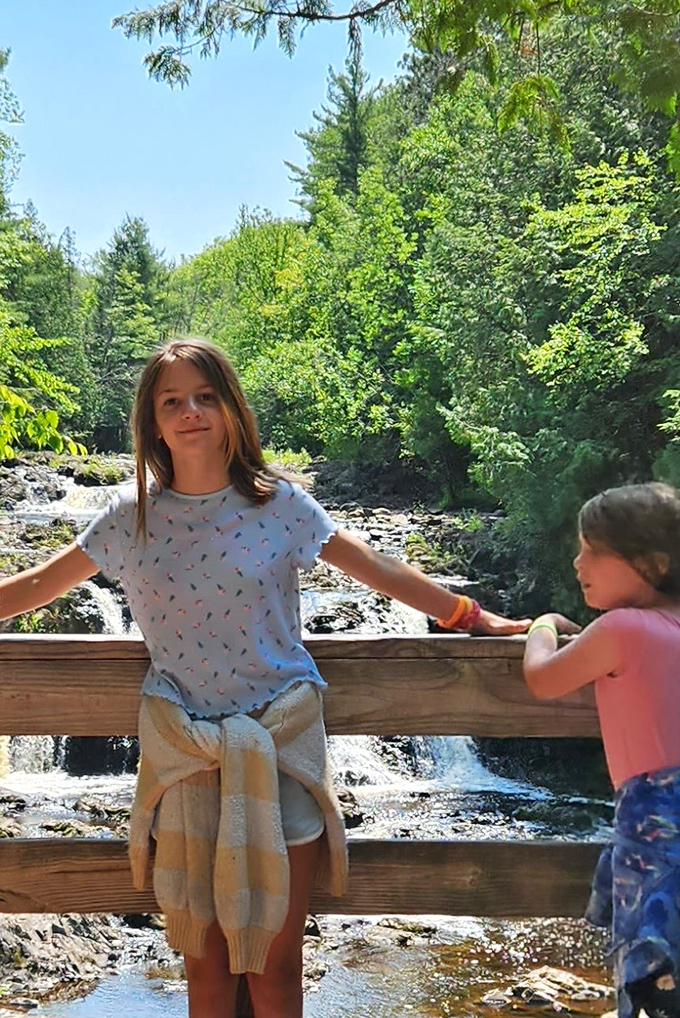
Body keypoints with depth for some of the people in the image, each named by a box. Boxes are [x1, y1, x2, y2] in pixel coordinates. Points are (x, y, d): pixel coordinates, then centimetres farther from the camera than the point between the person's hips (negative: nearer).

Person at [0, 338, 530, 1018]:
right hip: (185, 752, 1)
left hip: (280, 743, -1)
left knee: (277, 961, 6)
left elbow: (381, 572, 1)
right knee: (205, 959, 9)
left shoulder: (279, 504, -3)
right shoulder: (132, 515, 1)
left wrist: (474, 619, 1)